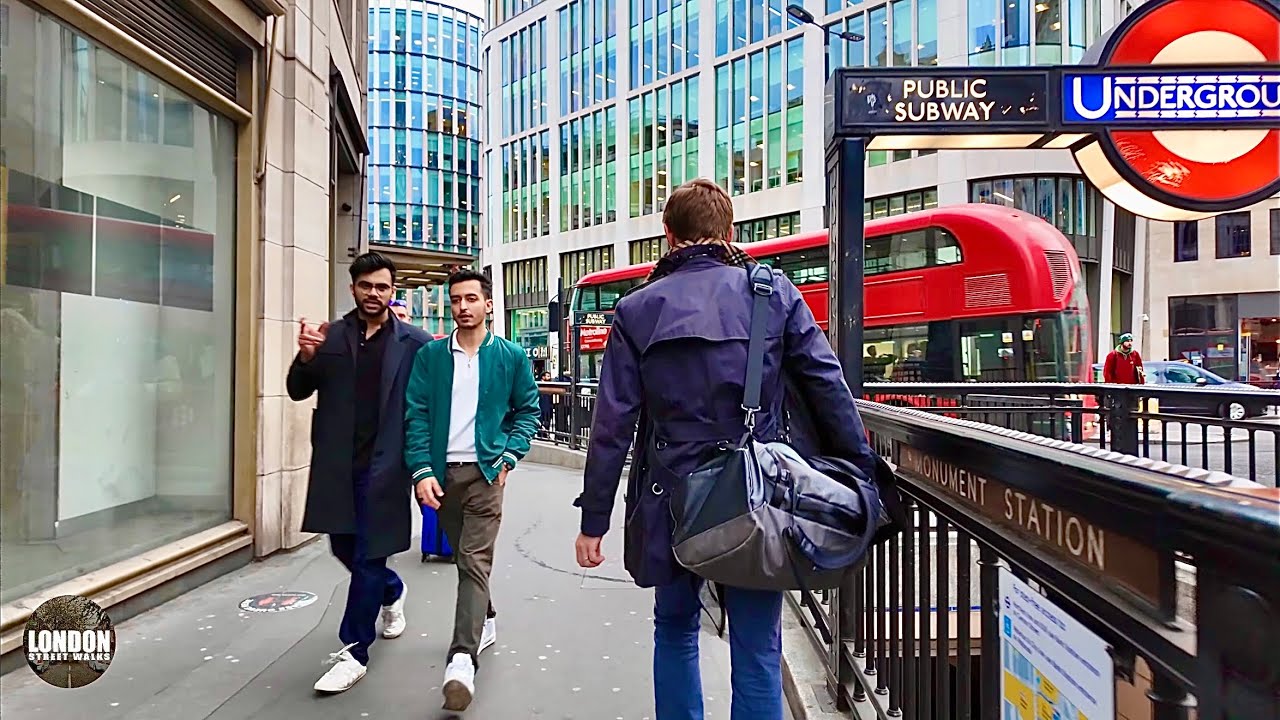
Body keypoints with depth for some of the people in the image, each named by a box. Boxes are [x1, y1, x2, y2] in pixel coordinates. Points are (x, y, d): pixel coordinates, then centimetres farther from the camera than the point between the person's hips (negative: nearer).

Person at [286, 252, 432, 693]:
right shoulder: (330, 336, 6)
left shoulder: (414, 342, -4)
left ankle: (354, 653, 17)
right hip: (338, 464, 4)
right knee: (344, 547, 17)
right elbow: (298, 391, 5)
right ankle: (392, 592, 46)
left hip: (384, 465, -4)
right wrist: (305, 357, -16)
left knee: (368, 555, 2)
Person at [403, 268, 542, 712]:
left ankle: (463, 660, -11)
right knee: (464, 557, 18)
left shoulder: (511, 356, 0)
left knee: (475, 560, -11)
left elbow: (528, 409, 7)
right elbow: (416, 416, -1)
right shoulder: (430, 355, 3)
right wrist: (422, 470, -11)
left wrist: (509, 457, -4)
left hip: (485, 470, -3)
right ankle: (485, 620, 39)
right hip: (441, 472, 3)